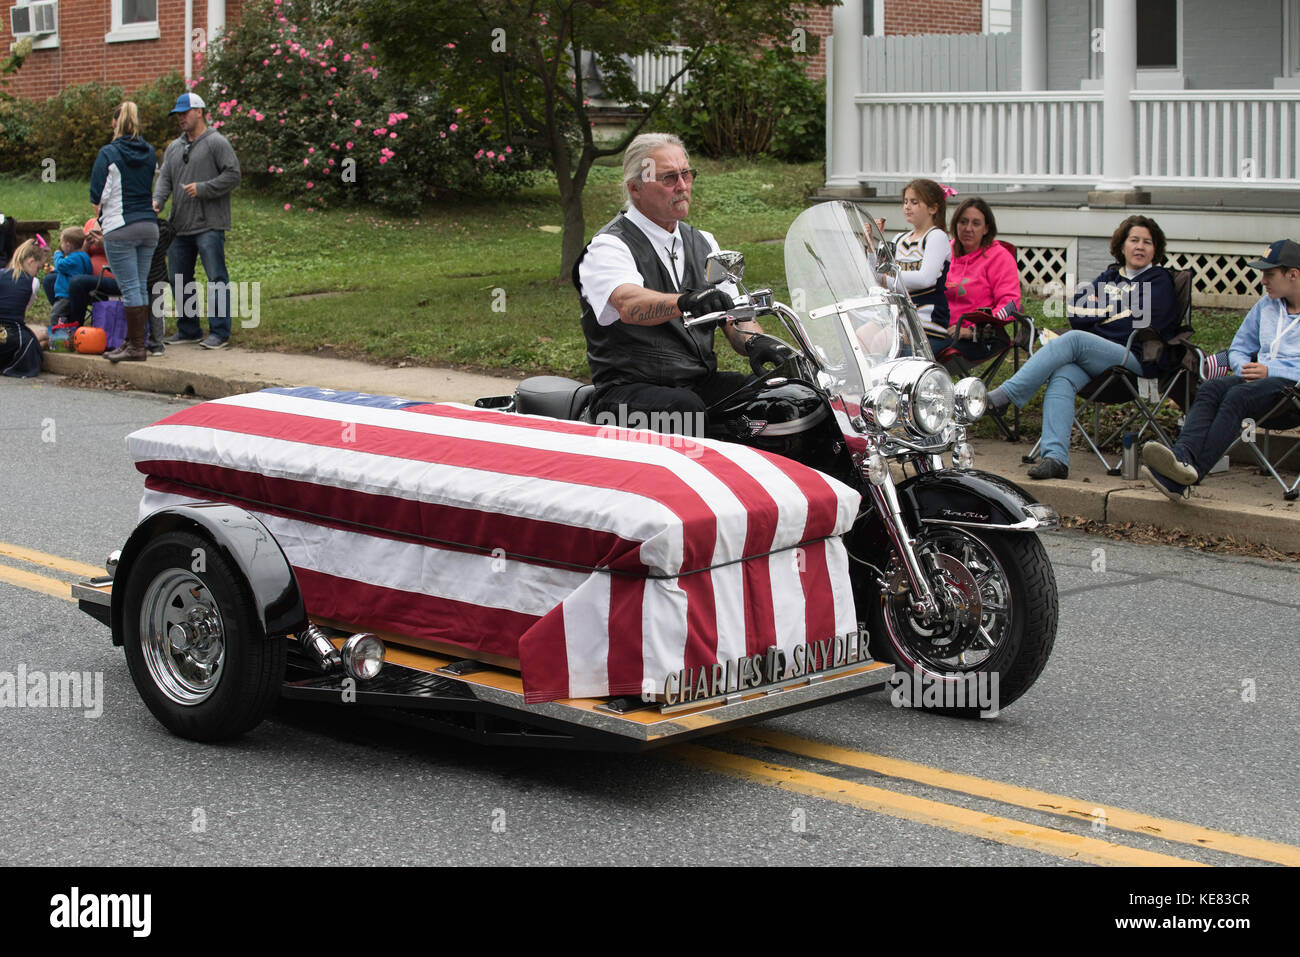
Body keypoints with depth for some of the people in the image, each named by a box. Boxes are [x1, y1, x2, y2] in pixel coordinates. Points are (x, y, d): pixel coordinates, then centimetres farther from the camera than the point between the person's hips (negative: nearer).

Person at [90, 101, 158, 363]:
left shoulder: (109, 154, -8)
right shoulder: (150, 154, 9)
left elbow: (98, 196, -7)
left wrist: (100, 210, 10)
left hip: (120, 228, -6)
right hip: (149, 224, 6)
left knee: (130, 287, -4)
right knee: (140, 286, 10)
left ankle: (136, 347, -3)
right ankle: (134, 341, 16)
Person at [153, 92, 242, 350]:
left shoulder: (217, 143, -4)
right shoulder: (174, 147, 17)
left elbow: (232, 175, -10)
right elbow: (164, 178, 12)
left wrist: (202, 189, -16)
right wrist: (157, 201, -7)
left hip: (209, 225, -7)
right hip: (180, 227, 7)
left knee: (216, 278, -8)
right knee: (179, 280, 11)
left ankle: (219, 331, -4)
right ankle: (188, 330, 21)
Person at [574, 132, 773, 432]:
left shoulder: (703, 243, 18)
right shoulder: (609, 247, -5)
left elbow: (735, 317, 12)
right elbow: (628, 305, -27)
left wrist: (755, 341, -13)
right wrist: (686, 302, -47)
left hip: (701, 383, 6)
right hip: (629, 391, -6)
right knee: (686, 408, -37)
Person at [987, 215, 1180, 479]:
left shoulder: (1159, 280, 11)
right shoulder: (1110, 277, 27)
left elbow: (1143, 322, -6)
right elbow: (1077, 313, 14)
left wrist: (1099, 312, 4)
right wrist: (1117, 311, 0)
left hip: (1135, 358, -5)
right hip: (1097, 356, 5)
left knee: (1072, 340, -29)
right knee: (1062, 377, -30)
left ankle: (1003, 395, -33)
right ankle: (1055, 458, -45)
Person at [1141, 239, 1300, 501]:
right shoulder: (1265, 305, 24)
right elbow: (1238, 349, 27)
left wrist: (1269, 371, -15)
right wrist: (1246, 367, 3)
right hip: (1259, 378, 6)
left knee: (1237, 396, -34)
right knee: (1209, 390, -25)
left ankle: (1192, 472, -50)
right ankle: (1183, 455, -50)